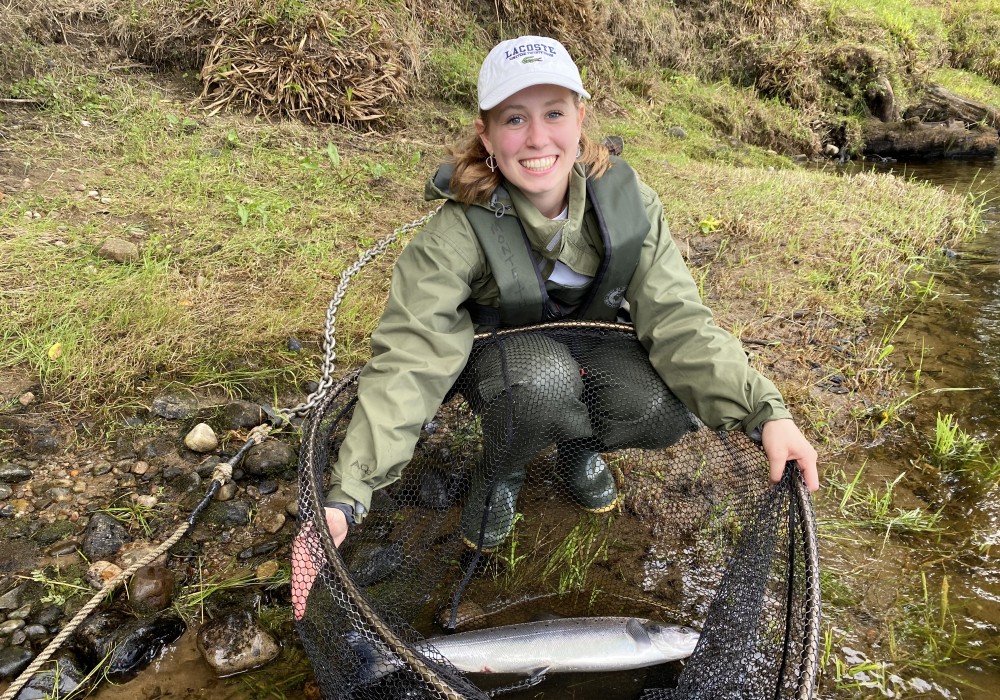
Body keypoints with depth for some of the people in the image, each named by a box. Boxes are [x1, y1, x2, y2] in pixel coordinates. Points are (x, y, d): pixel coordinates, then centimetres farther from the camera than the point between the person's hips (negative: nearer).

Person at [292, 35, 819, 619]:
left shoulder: (628, 200, -19)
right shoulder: (461, 231, -28)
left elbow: (678, 322, -21)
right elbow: (409, 358, -34)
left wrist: (766, 411, -34)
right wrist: (346, 497, -44)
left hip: (593, 352, 3)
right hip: (503, 365, -2)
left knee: (671, 408, -27)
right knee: (544, 377, -37)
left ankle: (579, 450, 7)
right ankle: (503, 470, -2)